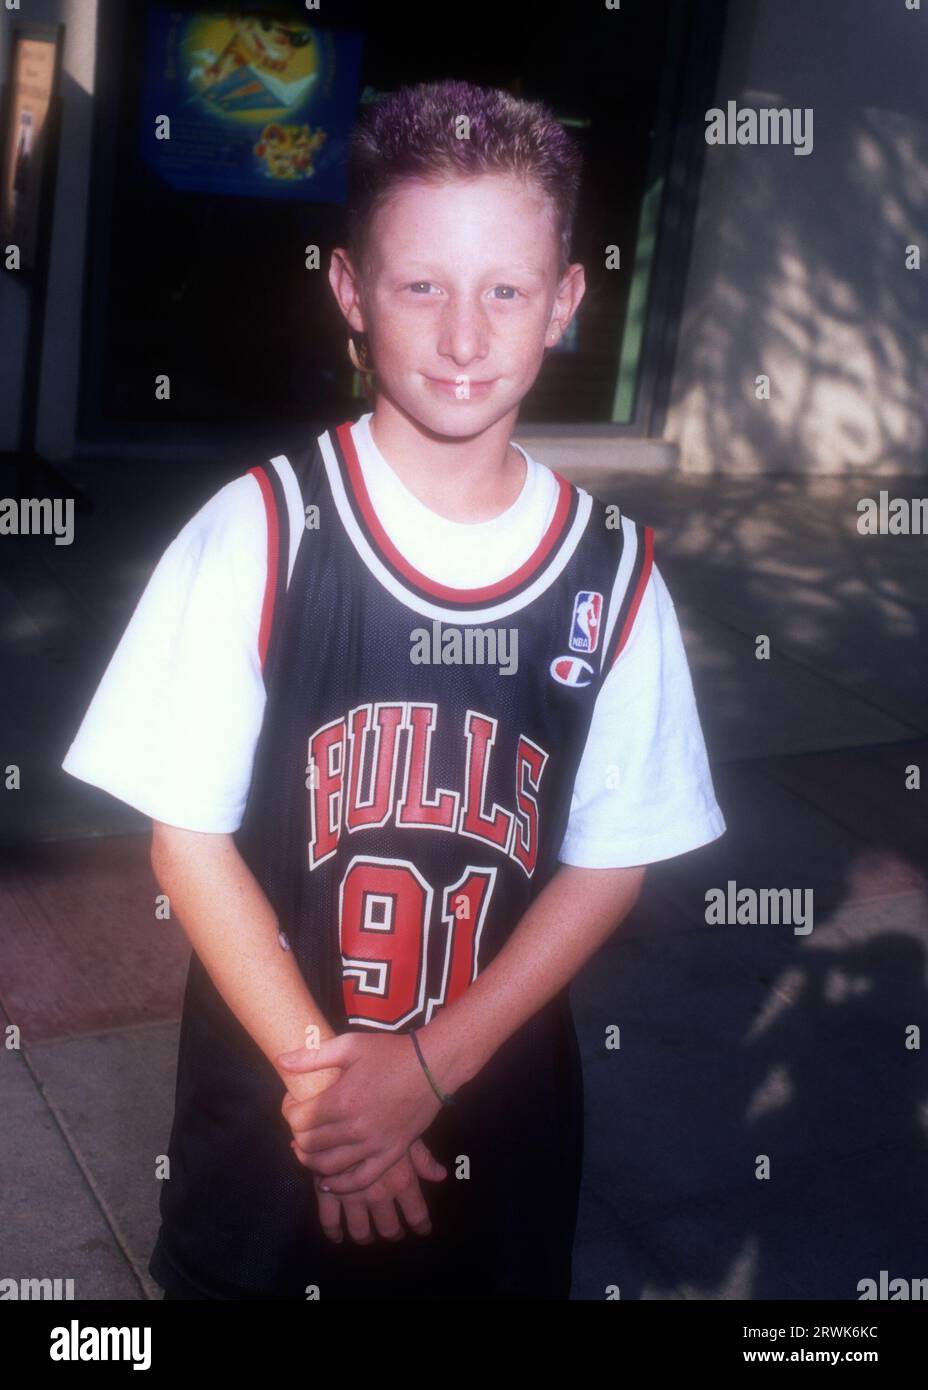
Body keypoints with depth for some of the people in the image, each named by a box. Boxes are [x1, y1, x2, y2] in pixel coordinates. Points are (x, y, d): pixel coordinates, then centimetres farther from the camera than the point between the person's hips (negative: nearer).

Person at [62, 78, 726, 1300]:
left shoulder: (613, 571, -8)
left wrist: (428, 1067, -12)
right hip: (266, 1104, -1)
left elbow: (610, 865, -4)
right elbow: (188, 834, -10)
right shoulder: (261, 532, -13)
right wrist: (317, 1067, -14)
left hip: (498, 1103, 2)